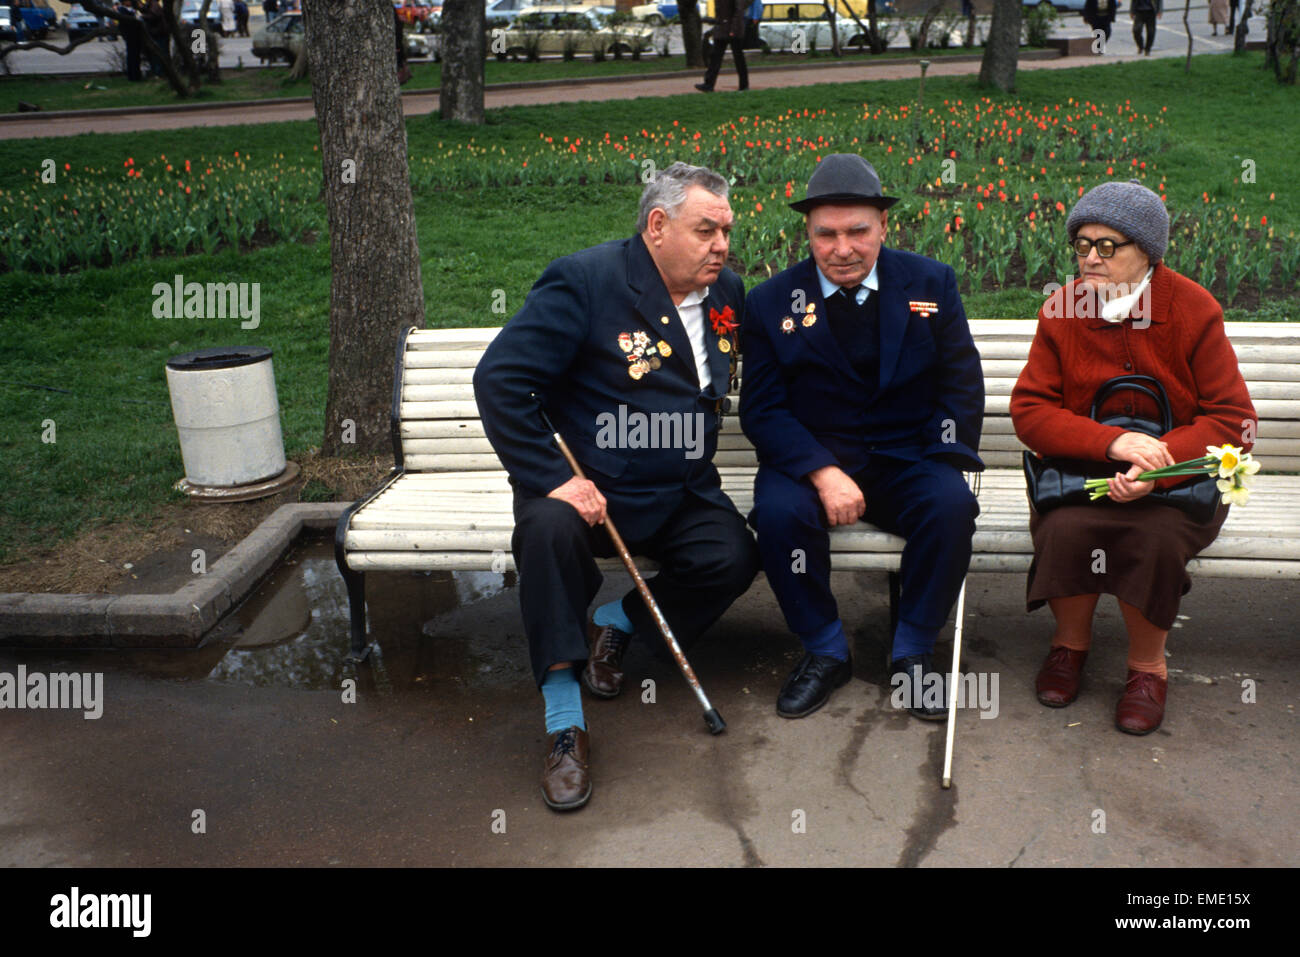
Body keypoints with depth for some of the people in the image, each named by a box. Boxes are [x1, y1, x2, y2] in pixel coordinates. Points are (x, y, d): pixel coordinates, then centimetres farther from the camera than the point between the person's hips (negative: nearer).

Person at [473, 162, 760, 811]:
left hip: (681, 495, 5)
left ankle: (615, 624, 7)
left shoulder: (727, 292, 8)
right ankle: (565, 725, -23)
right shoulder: (586, 280, -12)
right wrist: (553, 479, -24)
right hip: (585, 487, -5)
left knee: (733, 559, -22)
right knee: (549, 530, -36)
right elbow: (498, 380, -18)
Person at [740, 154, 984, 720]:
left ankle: (913, 652, -7)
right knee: (778, 511, -31)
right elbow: (762, 410, -5)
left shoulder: (931, 283, 3)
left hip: (906, 459, 1)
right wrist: (823, 472, -21)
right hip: (808, 459, 0)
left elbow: (961, 385, 5)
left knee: (952, 505, -29)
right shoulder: (771, 302, -1)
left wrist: (944, 464, -11)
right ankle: (825, 651, -7)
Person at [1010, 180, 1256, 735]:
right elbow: (1028, 409, -7)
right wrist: (1113, 442, -24)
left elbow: (1233, 419, -8)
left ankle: (1148, 666, -3)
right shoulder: (1061, 312, -2)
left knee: (1155, 536, -31)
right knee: (1067, 527, -30)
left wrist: (1157, 467, -26)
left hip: (1178, 480, -1)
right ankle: (1070, 642, 2)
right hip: (1080, 471, 1)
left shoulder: (1194, 310, -6)